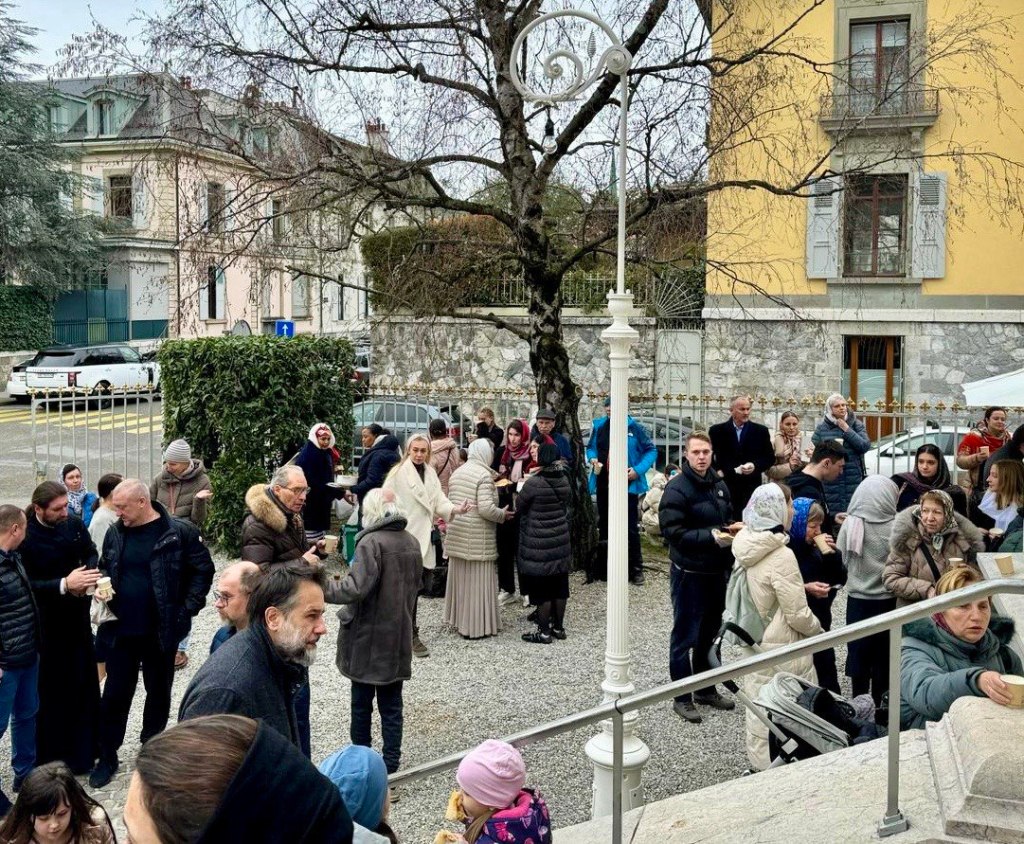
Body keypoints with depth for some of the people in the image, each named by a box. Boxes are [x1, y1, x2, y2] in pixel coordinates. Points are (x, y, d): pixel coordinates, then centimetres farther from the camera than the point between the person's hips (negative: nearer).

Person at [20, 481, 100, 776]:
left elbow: (91, 554, 8)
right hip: (45, 624, -5)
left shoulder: (74, 524, -4)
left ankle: (83, 750, 33)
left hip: (78, 616, 6)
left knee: (84, 682, 16)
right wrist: (63, 585, -30)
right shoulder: (23, 536, -19)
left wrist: (89, 576, -13)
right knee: (50, 688, 6)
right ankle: (51, 757, 20)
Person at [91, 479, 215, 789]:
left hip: (162, 630, -3)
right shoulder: (115, 534, 2)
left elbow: (203, 570, -6)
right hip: (122, 629, 3)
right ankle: (107, 757, 22)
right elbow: (106, 572, 16)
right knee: (115, 693, 8)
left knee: (158, 691, 14)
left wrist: (186, 610, -10)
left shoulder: (180, 532, -11)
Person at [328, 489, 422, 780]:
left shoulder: (372, 542, -19)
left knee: (362, 703, 10)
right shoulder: (412, 543, 4)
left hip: (368, 639, -6)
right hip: (399, 639, 6)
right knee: (392, 704, 13)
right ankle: (391, 761, 18)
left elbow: (356, 589, -26)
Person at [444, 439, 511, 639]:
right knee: (477, 581, 1)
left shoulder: (457, 472, 10)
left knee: (460, 578, 16)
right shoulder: (484, 475, -15)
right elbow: (486, 509, -21)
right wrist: (503, 515, -5)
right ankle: (476, 626, 6)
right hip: (478, 538, -7)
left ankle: (458, 618, 25)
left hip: (457, 536, 7)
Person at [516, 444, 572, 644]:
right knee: (559, 587, 14)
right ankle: (558, 627, 24)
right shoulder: (564, 481, -1)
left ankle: (544, 631, 10)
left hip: (539, 545, -6)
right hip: (561, 542, 6)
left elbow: (519, 507, -5)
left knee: (541, 590, 3)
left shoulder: (533, 483, -19)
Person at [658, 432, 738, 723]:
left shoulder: (720, 485, 8)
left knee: (710, 633, 18)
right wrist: (710, 537, -27)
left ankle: (706, 688, 32)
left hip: (717, 571, 7)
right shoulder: (677, 488, -15)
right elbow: (673, 532, -21)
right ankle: (681, 697, 12)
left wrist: (733, 529, -2)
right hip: (689, 573, -7)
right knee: (685, 636, 2)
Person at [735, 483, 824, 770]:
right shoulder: (781, 556, -24)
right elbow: (797, 614, -19)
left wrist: (802, 587, 13)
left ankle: (760, 766, 30)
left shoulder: (748, 546, 0)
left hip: (755, 644, 8)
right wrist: (819, 630, 0)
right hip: (782, 650, -8)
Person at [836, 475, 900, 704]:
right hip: (888, 600, 0)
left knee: (859, 654, 14)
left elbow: (842, 559, -2)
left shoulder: (850, 524, -14)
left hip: (858, 600, 0)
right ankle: (878, 704, 23)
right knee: (884, 656, 15)